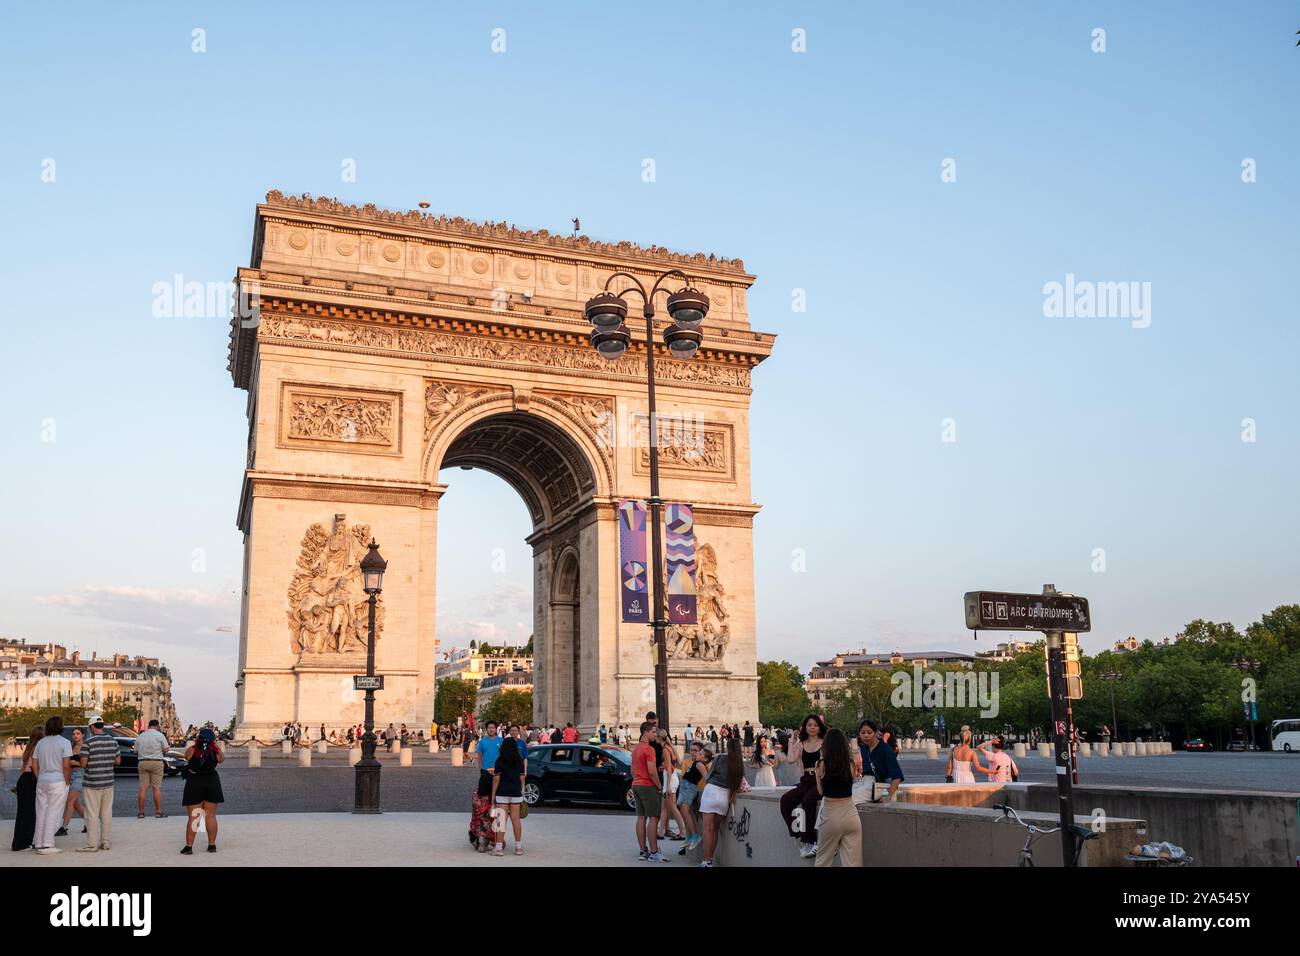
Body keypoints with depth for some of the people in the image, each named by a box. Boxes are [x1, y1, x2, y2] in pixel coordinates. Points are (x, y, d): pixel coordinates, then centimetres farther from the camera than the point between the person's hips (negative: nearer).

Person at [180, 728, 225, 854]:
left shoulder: (191, 750, -14)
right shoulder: (216, 751, -9)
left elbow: (186, 756, 8)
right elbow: (222, 758, 12)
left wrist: (194, 744, 16)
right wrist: (215, 745, 17)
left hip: (194, 783, -2)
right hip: (212, 783, 2)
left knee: (192, 817, 5)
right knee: (211, 816, 10)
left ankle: (189, 846, 6)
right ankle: (212, 845, 14)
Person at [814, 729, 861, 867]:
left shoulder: (822, 765, -6)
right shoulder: (850, 763, -1)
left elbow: (820, 791, 7)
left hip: (831, 817, -2)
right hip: (851, 816, 2)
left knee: (823, 862, 14)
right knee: (852, 862, 5)